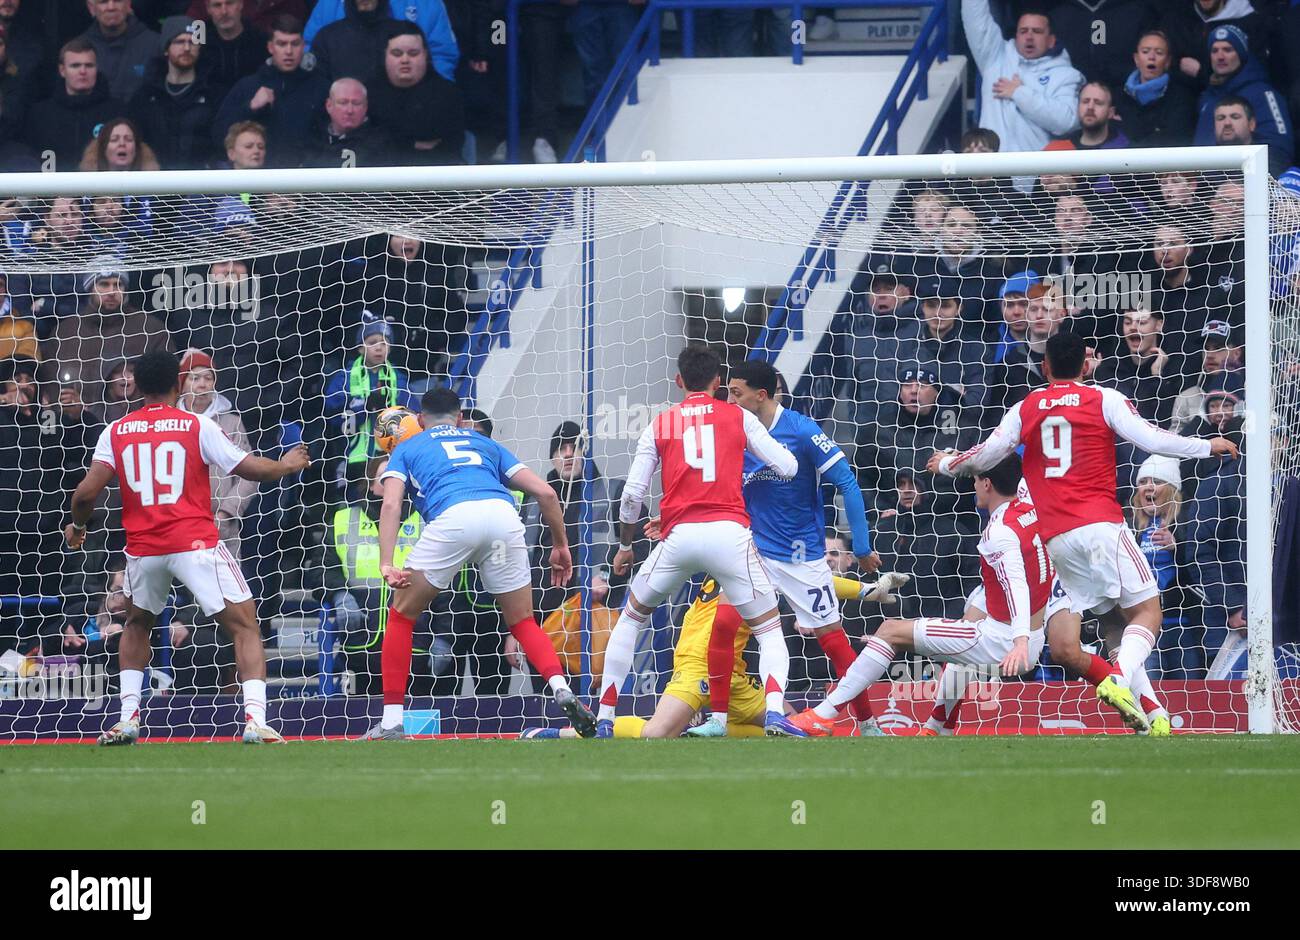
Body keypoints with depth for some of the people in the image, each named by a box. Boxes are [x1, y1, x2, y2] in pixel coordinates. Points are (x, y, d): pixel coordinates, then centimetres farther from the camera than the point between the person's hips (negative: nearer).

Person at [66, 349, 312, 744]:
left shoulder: (116, 432, 5)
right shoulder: (198, 426, -1)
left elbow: (87, 492, -1)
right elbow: (250, 469, 1)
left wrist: (77, 526, 20)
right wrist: (287, 465, 21)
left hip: (143, 548, 3)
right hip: (195, 544, -3)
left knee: (137, 624, 28)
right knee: (245, 626, 2)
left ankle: (127, 719, 20)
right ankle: (255, 719, -15)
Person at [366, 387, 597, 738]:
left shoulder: (407, 448, 29)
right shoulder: (485, 444, 36)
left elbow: (391, 504, 9)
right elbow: (545, 492, 26)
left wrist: (386, 565, 0)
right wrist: (560, 544, 37)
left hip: (453, 517, -2)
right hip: (503, 515, 3)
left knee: (401, 615, 16)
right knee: (523, 622, 18)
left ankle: (391, 721, 10)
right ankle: (562, 690, -9)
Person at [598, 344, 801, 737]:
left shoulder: (659, 425, 14)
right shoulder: (739, 417, 11)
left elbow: (632, 494, 11)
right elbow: (788, 467, 10)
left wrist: (625, 546, 25)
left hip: (679, 536, 1)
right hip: (729, 532, -1)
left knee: (630, 620, 23)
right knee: (770, 632, 9)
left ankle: (604, 720, 17)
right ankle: (775, 713, -20)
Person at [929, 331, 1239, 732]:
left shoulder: (1026, 409, 13)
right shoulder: (1104, 400, 3)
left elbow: (986, 454, 10)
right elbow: (1149, 439, -6)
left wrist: (946, 465, 30)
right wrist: (1208, 447, 6)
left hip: (1056, 540, 5)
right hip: (1100, 525, -5)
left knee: (1117, 622, 11)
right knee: (1147, 610, -4)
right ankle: (1119, 680, -31)